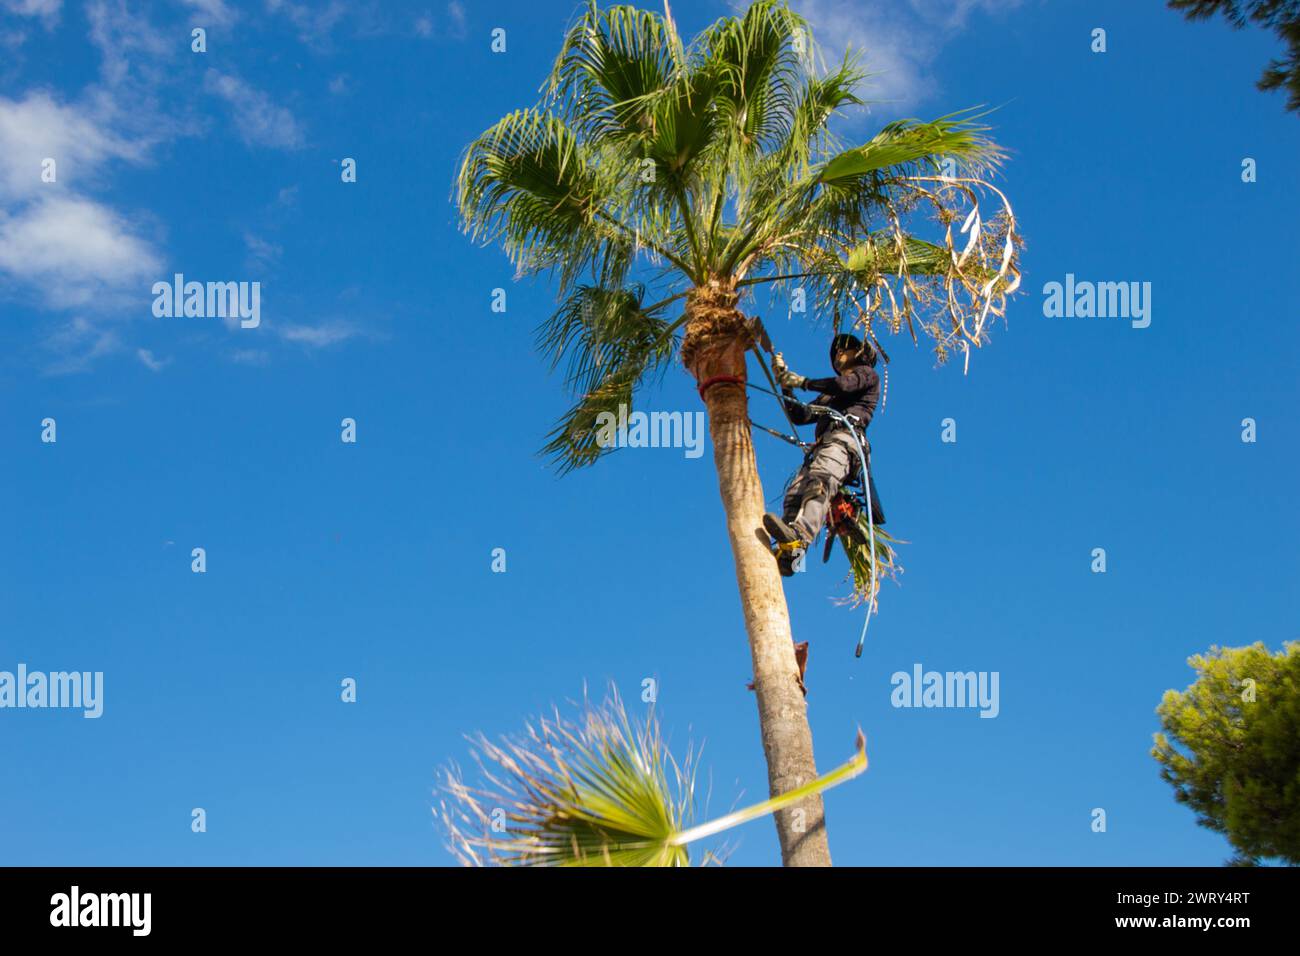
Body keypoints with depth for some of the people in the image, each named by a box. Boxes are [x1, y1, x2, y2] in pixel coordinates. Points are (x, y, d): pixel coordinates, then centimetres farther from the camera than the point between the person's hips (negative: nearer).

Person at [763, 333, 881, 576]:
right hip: (822, 443, 7)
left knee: (820, 481, -35)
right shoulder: (828, 395, 42)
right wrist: (785, 382, 26)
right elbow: (799, 416, 34)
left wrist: (802, 381, 9)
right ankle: (784, 552, -42)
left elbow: (843, 384, 1)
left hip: (845, 436, -7)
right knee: (795, 491, -21)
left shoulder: (867, 374, 23)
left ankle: (800, 537, -61)